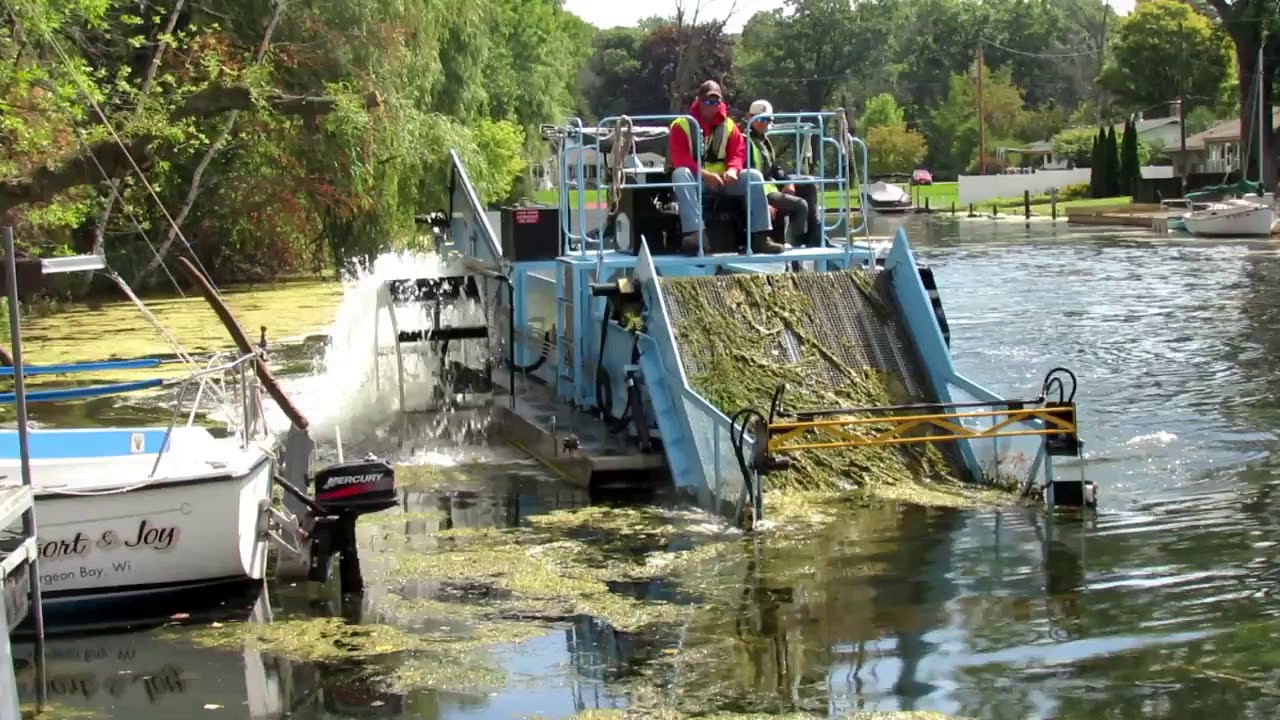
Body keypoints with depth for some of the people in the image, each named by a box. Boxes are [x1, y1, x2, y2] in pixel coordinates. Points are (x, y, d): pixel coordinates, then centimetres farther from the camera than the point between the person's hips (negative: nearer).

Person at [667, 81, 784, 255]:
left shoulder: (729, 125, 10)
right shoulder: (682, 125, -2)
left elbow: (738, 153, 3)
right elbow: (679, 159, -13)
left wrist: (732, 170, -21)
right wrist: (704, 174, -27)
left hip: (722, 180, 3)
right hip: (694, 180, -3)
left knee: (754, 176, -18)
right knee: (680, 174, -37)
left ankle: (760, 236, -23)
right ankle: (693, 233, -49)